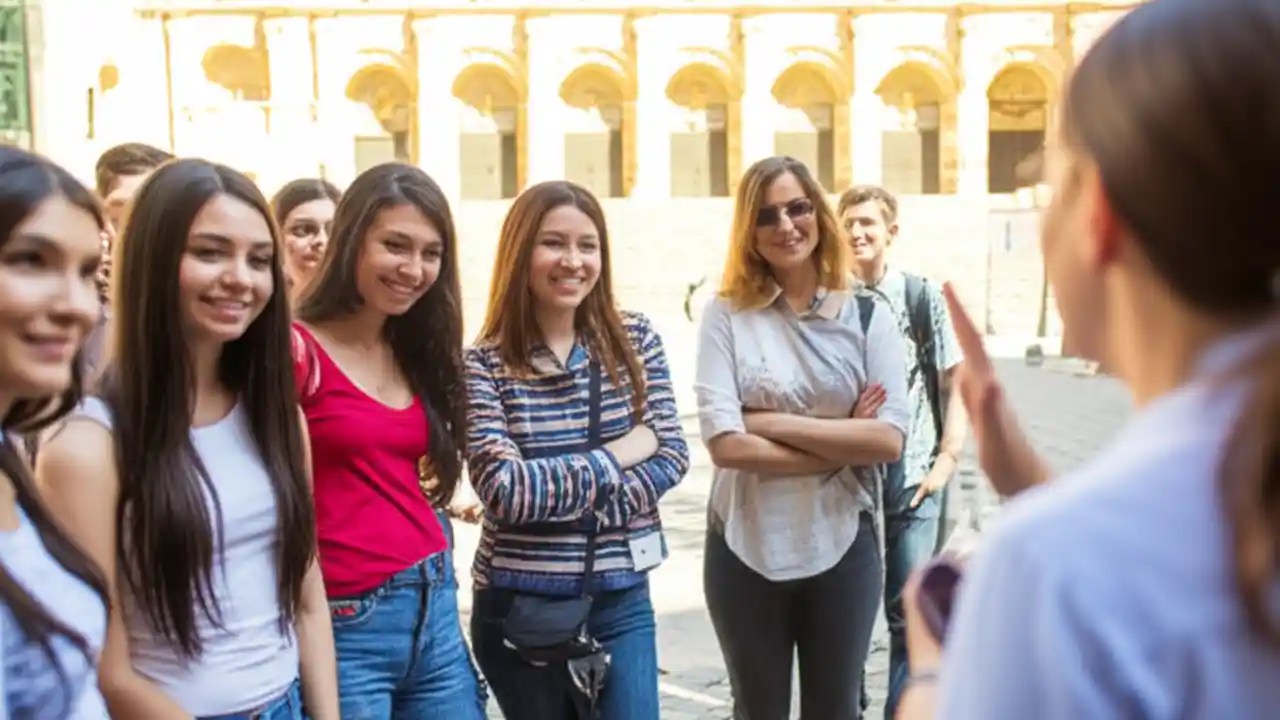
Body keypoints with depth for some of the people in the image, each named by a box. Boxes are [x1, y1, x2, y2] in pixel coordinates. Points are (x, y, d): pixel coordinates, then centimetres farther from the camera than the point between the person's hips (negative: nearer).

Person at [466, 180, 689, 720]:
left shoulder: (635, 339, 0)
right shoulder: (484, 364, -10)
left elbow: (671, 458, -4)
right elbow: (505, 489, -19)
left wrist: (555, 497, -16)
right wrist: (618, 454, -12)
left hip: (622, 601, 2)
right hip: (519, 607, -2)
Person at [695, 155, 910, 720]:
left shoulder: (868, 315, -2)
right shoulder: (727, 315, -6)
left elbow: (890, 438, -12)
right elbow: (725, 443, -16)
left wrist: (772, 423, -16)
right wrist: (842, 445, -11)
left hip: (842, 546, 1)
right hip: (745, 547, 0)